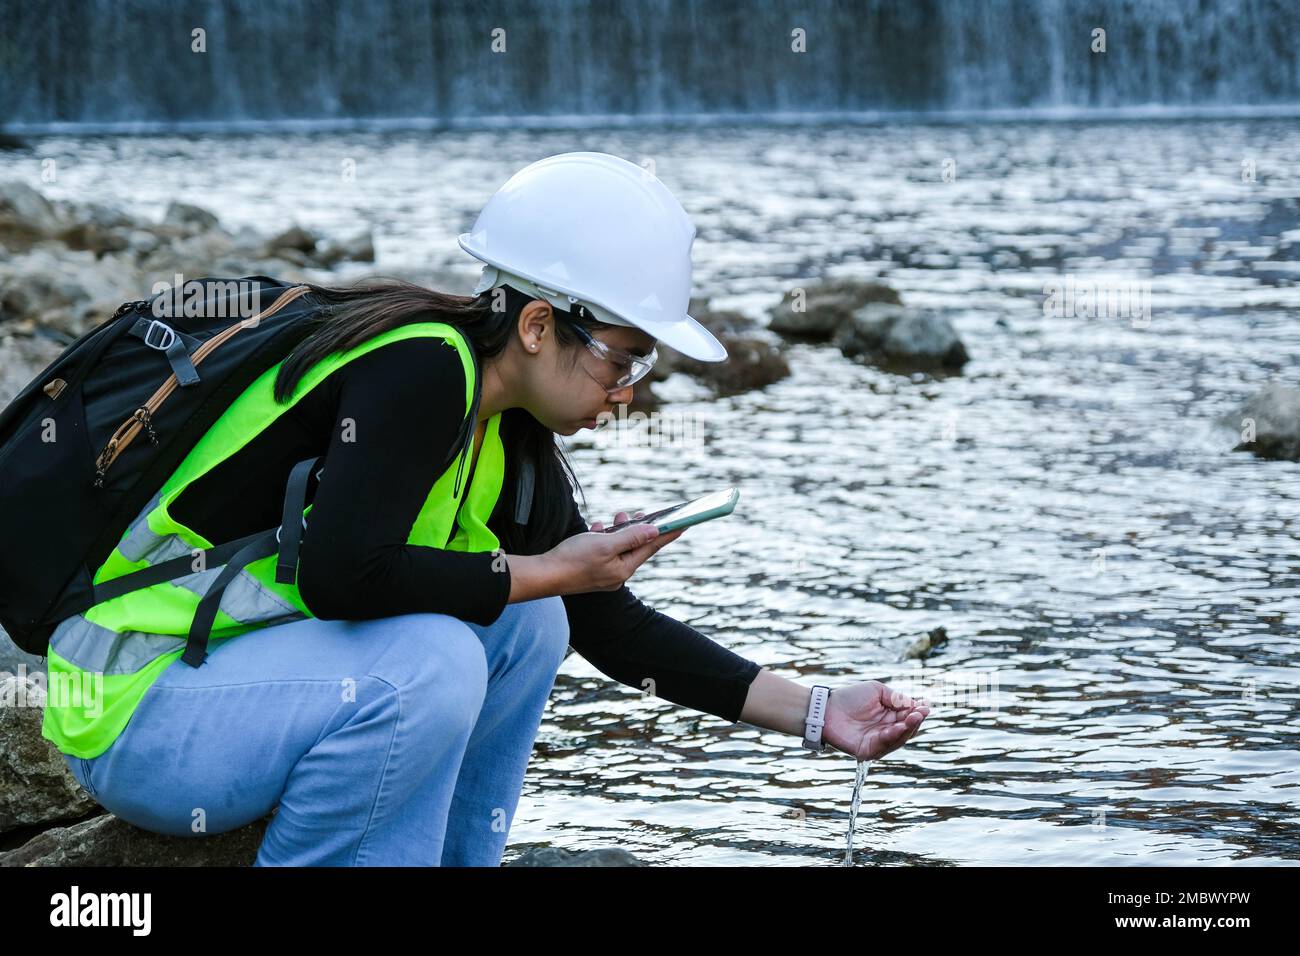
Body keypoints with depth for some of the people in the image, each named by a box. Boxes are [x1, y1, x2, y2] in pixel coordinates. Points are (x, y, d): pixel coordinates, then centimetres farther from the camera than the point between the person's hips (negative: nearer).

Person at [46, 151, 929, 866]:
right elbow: (342, 573, -32)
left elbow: (614, 627, 13)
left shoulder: (515, 447, 7)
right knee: (428, 663, -29)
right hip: (127, 713, -9)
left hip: (248, 669, 9)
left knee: (527, 623, 6)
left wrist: (817, 715, 8)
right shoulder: (421, 371, -20)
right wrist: (551, 571, -20)